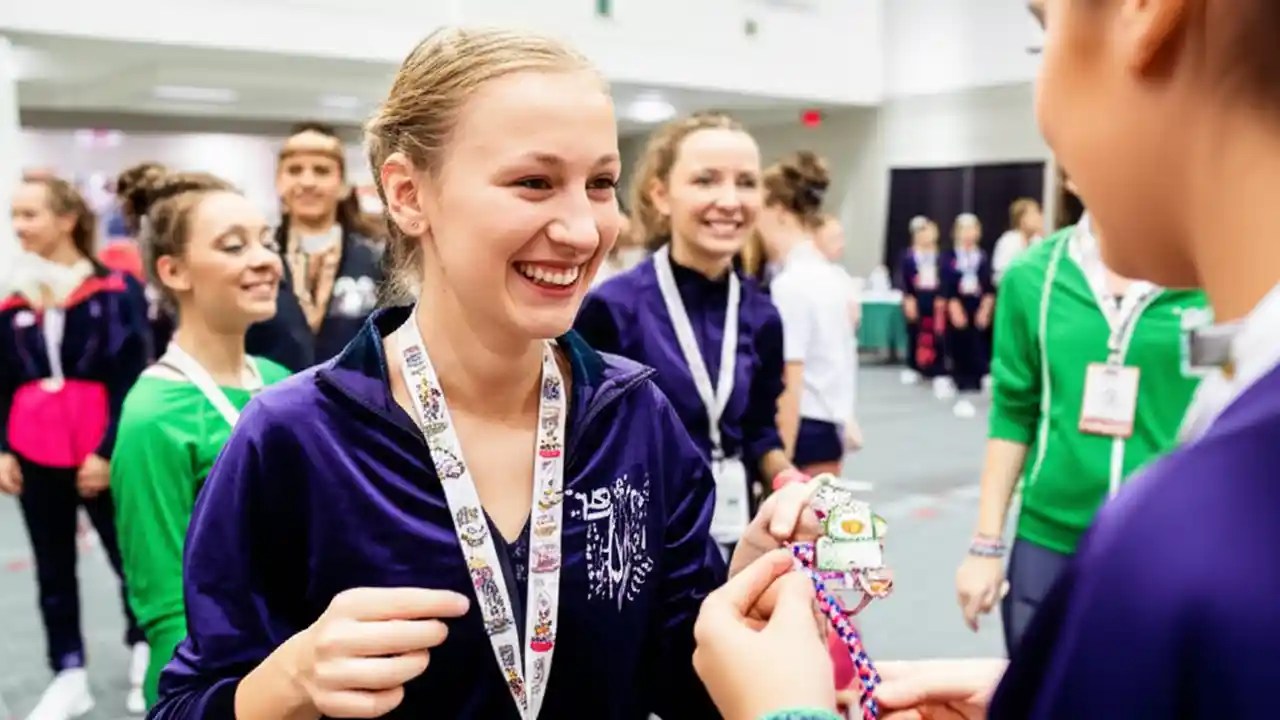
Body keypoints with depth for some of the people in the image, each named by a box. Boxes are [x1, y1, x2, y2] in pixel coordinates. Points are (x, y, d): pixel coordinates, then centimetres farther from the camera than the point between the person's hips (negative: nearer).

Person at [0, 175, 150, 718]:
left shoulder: (115, 291, -6)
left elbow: (131, 379, -9)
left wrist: (108, 451, -14)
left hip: (101, 455, -4)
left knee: (130, 557, 7)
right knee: (53, 569, 12)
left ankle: (143, 655, 27)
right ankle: (69, 675, 23)